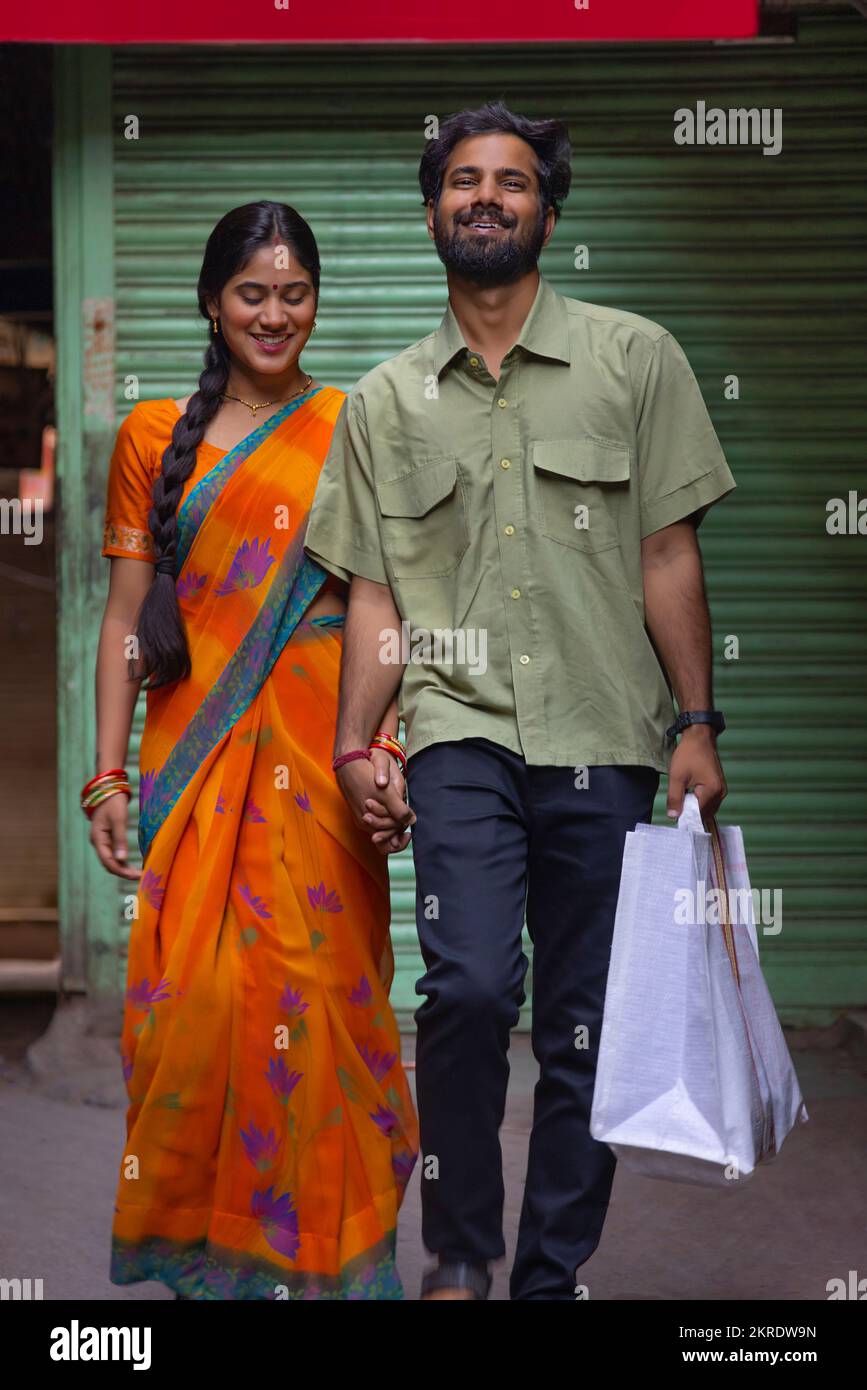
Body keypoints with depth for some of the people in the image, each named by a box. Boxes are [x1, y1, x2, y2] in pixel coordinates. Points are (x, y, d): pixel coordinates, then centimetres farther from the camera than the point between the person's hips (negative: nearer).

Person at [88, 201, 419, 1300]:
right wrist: (107, 775, 2)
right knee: (196, 992, -1)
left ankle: (318, 1244, 17)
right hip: (194, 751, 1)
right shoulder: (154, 437, 9)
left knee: (318, 982, -1)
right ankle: (206, 1246, 18)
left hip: (321, 752, -1)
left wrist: (393, 743, -13)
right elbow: (126, 614, 7)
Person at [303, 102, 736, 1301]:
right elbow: (374, 592, 11)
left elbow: (669, 552, 4)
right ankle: (459, 1250, 4)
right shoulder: (383, 402, 12)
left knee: (587, 1027, 4)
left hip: (604, 742, 0)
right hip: (460, 731, 0)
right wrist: (352, 748, 1)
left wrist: (698, 724, -1)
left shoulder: (634, 358, 7)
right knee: (470, 985, -17)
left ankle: (552, 1274, 20)